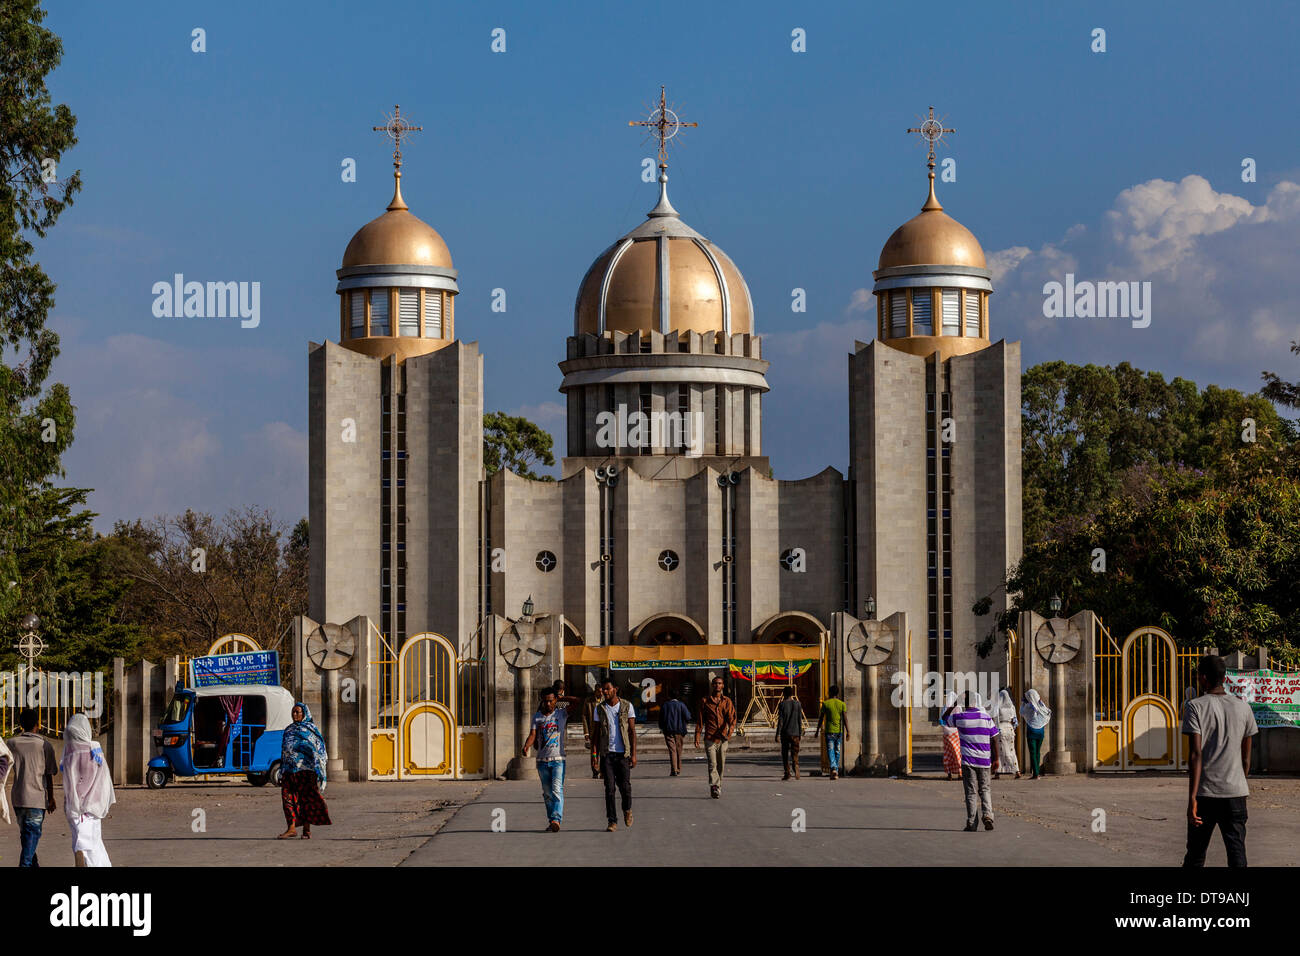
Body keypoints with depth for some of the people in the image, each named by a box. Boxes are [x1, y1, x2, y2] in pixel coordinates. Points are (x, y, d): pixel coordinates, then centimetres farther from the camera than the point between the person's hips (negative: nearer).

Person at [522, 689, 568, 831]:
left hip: (558, 760, -4)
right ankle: (551, 820, 16)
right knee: (547, 793, 8)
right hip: (542, 760, 4)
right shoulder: (537, 716, 10)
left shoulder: (562, 713, 3)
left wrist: (562, 697, 1)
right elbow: (533, 734, -1)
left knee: (557, 790, -16)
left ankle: (556, 819, -25)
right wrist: (526, 747, -20)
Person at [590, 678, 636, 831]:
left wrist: (633, 754, -4)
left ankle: (627, 810, 26)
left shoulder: (627, 707, 3)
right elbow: (595, 733, 8)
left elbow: (632, 731, 3)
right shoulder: (599, 709, 7)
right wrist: (594, 755, -1)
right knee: (609, 788, -5)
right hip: (607, 754, 1)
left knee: (625, 785, -4)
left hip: (623, 753, -1)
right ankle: (612, 821, -1)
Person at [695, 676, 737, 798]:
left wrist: (729, 731, -23)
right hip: (710, 738, -2)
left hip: (722, 739, 2)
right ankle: (714, 788, -24)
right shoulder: (705, 702, 7)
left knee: (721, 765, 7)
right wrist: (697, 737, 2)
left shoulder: (727, 701, 9)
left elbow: (732, 717, -4)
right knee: (712, 764, -14)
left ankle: (718, 787, 20)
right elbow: (699, 720, 9)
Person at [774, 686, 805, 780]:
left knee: (785, 754, 8)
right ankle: (796, 766, -26)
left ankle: (787, 773, 7)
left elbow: (780, 720, -7)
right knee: (795, 753, 2)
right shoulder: (797, 704, 5)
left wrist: (778, 734, -6)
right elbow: (800, 720, 8)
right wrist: (800, 733, 16)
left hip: (785, 733, -2)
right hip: (795, 733, 2)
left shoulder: (782, 704, -3)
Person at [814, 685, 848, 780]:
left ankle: (833, 768, -26)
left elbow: (821, 719, 1)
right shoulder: (842, 704, 2)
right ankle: (836, 772, 16)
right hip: (839, 731, 2)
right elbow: (844, 719, -5)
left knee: (830, 751, -4)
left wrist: (817, 731, 9)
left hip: (829, 731, -2)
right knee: (837, 752, 11)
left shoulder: (825, 703, -1)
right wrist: (847, 732, -5)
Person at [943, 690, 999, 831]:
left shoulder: (960, 717, -5)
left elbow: (945, 717, 17)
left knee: (971, 792, 3)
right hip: (984, 760, 2)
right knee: (985, 789, 14)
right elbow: (994, 741, 1)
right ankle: (987, 815, -5)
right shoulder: (986, 718, 0)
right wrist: (995, 760, 6)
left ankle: (972, 823, 2)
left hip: (968, 760, -2)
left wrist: (955, 704, 22)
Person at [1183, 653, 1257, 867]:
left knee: (1195, 856, 10)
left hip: (1205, 793, -2)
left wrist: (1192, 797, -14)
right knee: (1237, 852, -1)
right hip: (1236, 792, 3)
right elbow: (1246, 757, 14)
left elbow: (1195, 754, -12)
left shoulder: (1195, 707, -5)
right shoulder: (1243, 707, 8)